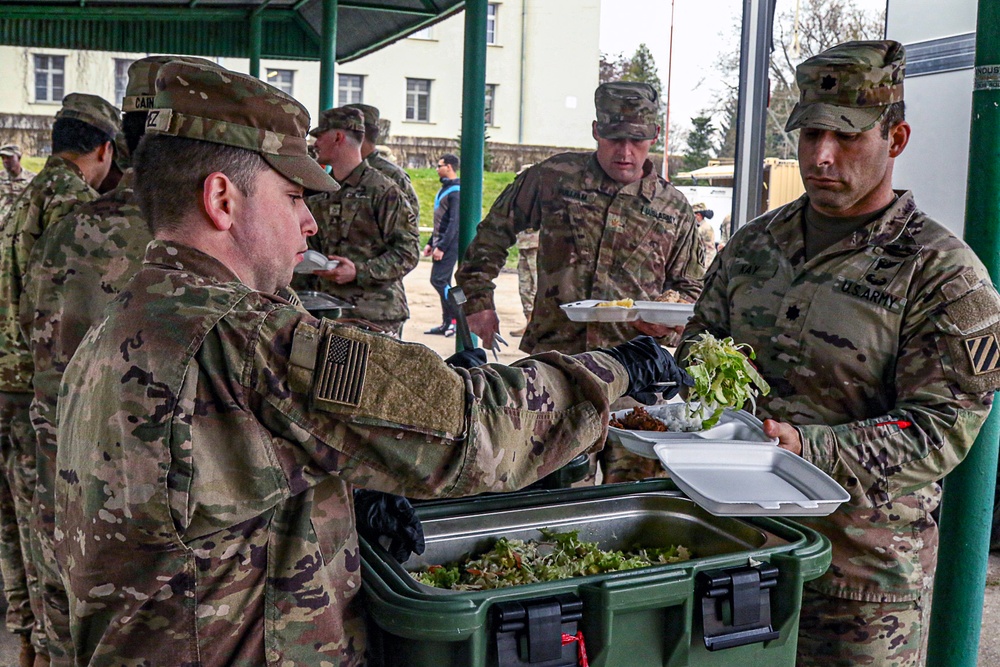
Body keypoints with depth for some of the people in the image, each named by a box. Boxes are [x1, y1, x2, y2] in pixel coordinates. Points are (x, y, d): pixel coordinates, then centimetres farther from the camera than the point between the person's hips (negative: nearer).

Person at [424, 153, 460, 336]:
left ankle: (459, 317, -6)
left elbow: (455, 223, -20)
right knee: (443, 282, 9)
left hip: (449, 244, -10)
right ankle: (447, 324, 13)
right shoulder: (445, 189, 17)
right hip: (440, 243, 10)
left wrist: (442, 247, -22)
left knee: (438, 280, -12)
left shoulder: (455, 191, -14)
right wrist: (431, 243, 19)